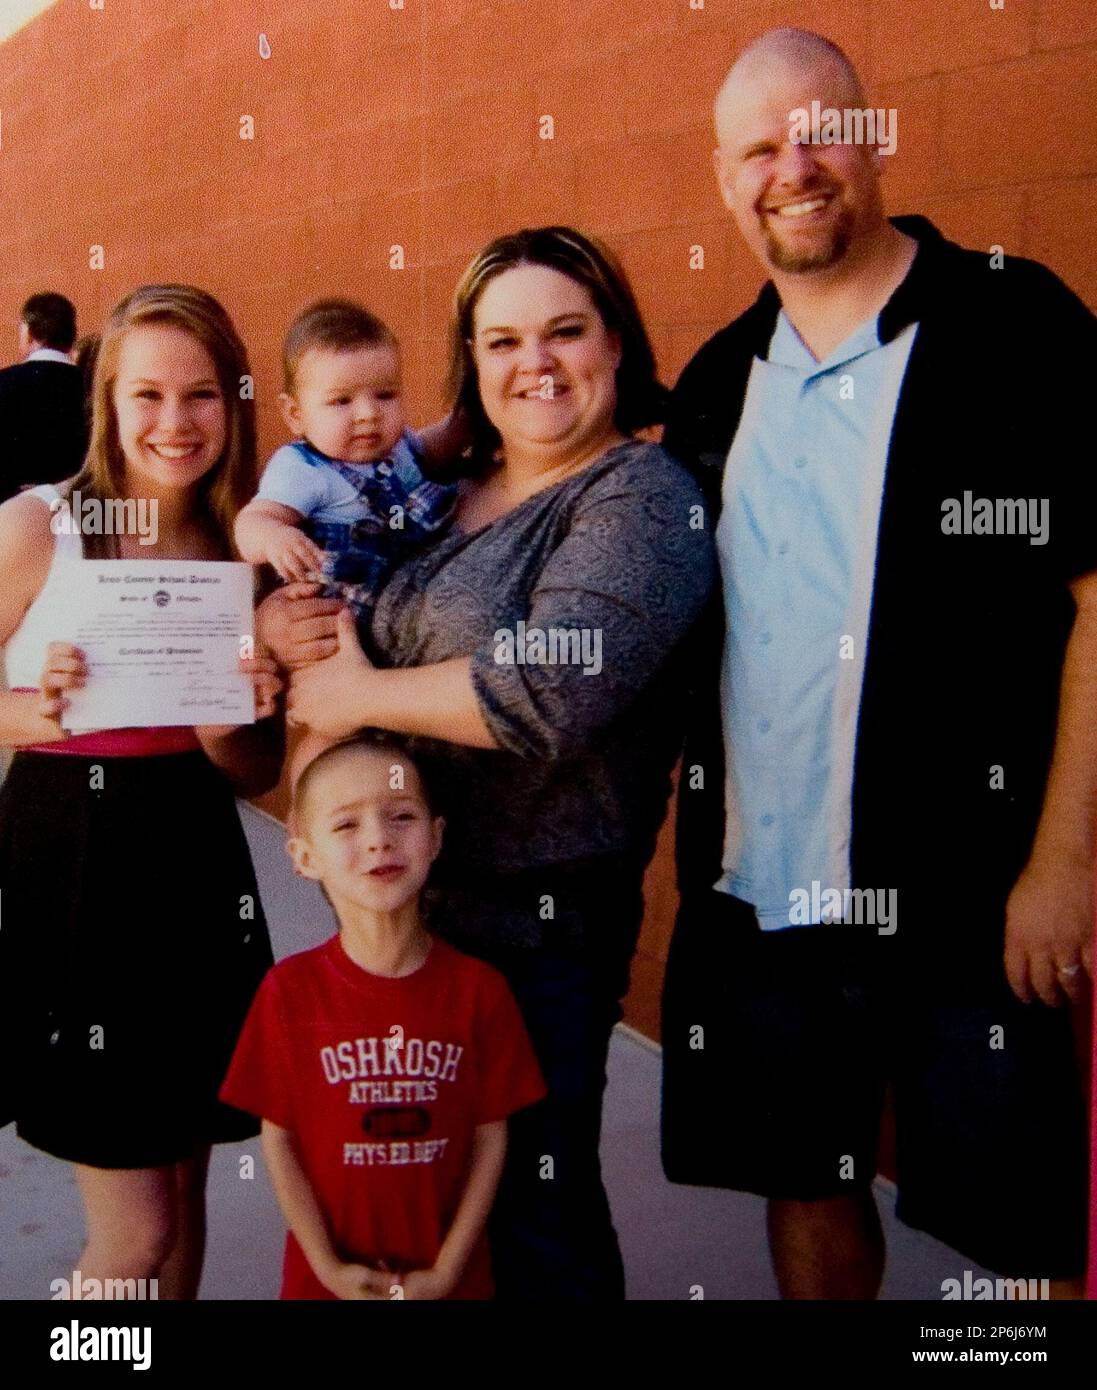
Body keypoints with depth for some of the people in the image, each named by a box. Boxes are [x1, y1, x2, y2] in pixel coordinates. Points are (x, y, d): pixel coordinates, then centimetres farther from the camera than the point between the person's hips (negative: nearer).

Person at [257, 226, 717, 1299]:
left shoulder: (643, 500, -14)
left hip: (540, 917, -7)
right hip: (404, 897, 7)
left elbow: (549, 691, -28)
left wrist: (360, 694, -15)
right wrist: (287, 627, -6)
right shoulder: (450, 486, 8)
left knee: (534, 1209, 9)